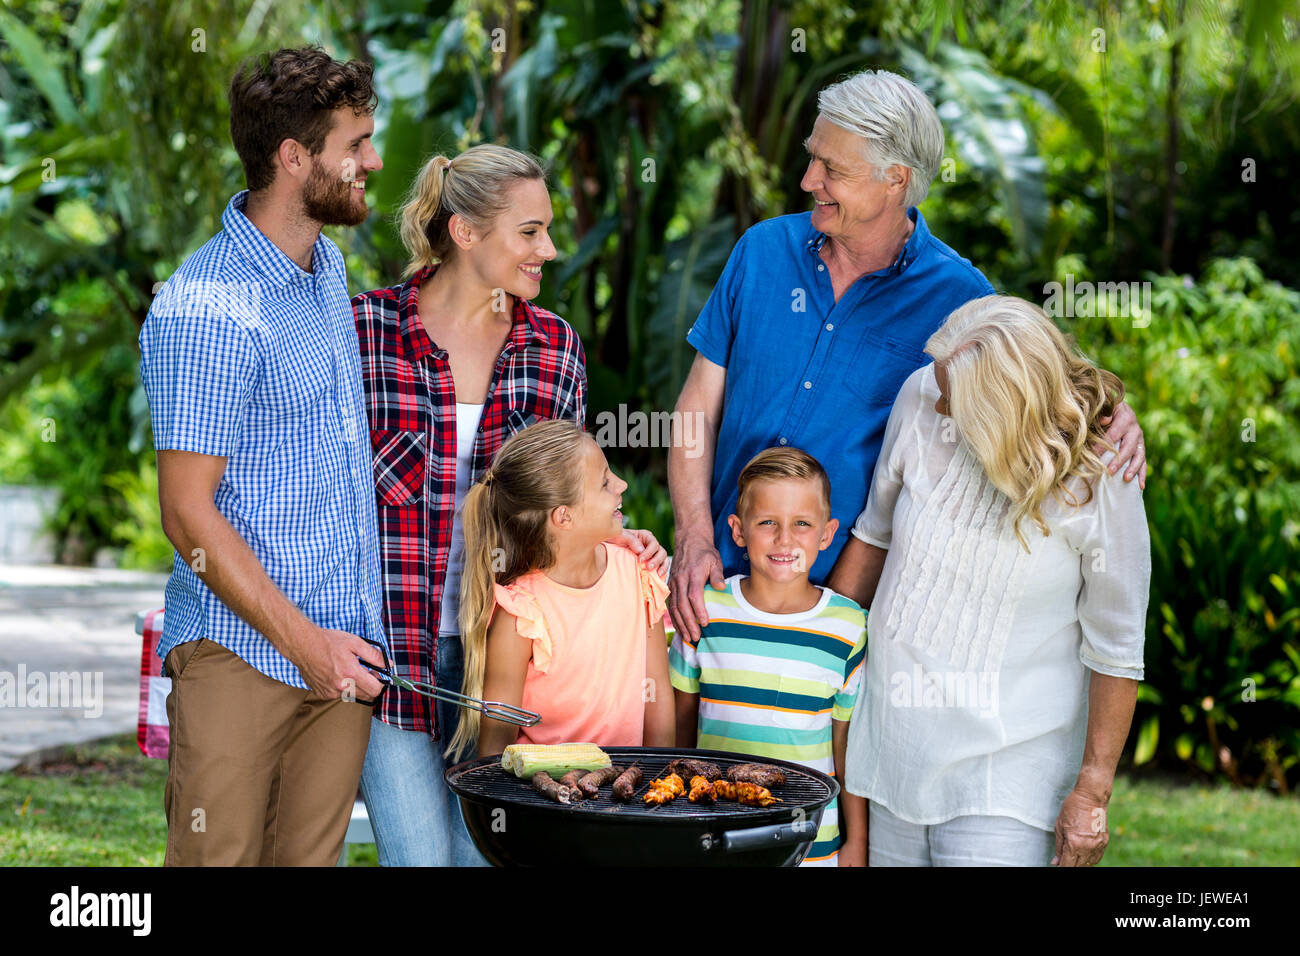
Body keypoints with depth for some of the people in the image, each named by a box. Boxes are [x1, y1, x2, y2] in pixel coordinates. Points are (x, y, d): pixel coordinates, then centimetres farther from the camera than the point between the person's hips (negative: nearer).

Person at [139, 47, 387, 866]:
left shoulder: (329, 263, 12)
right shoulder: (207, 311, -16)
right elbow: (190, 513, -17)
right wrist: (305, 641, -16)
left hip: (342, 646, 8)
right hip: (241, 652, -8)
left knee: (312, 855, 8)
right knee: (219, 857, -4)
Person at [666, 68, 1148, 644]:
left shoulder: (957, 296, -7)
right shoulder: (764, 250, 1)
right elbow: (700, 403, 3)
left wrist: (1110, 415, -18)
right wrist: (693, 538, -10)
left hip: (852, 597, -2)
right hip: (725, 573, 3)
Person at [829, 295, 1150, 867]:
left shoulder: (1099, 481, -17)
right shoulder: (922, 398, -7)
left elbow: (1115, 649, -8)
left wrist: (1092, 793, -6)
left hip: (1007, 761, -4)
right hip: (890, 738, 4)